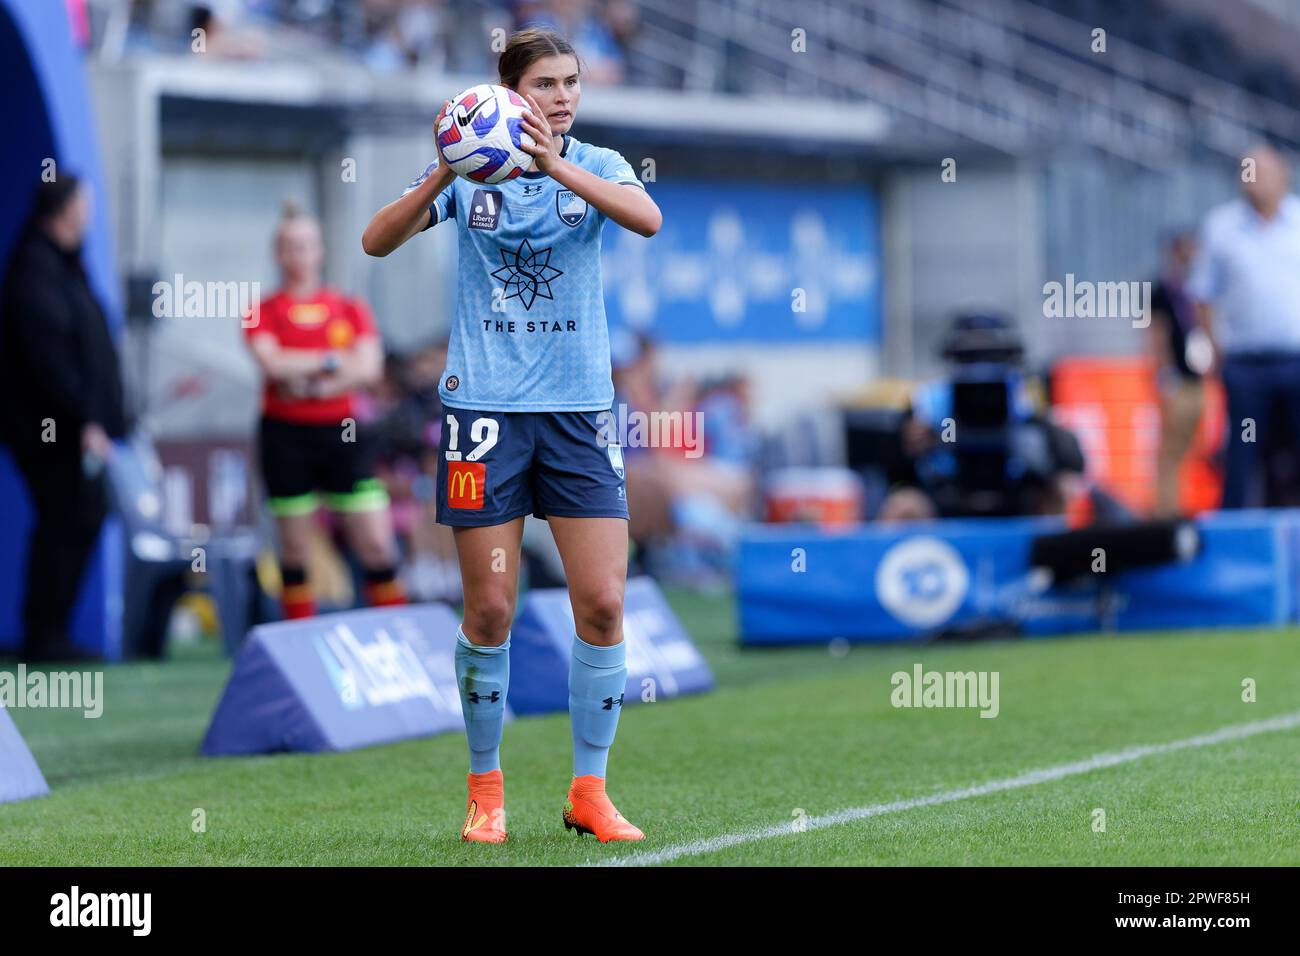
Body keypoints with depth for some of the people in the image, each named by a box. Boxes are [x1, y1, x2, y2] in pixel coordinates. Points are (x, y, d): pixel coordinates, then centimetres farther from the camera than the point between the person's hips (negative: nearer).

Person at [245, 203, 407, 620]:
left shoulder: (351, 309, 7)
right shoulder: (263, 312, 3)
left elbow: (369, 368, -6)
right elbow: (273, 363, -15)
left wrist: (311, 384, -14)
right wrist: (332, 360, -9)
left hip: (341, 433, 1)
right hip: (286, 435, -1)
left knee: (378, 544, -5)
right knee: (295, 550, 2)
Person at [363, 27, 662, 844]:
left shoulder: (595, 165, 3)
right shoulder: (469, 174, 1)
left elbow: (647, 218, -19)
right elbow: (377, 241, -10)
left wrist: (557, 166, -31)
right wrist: (444, 175, -26)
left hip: (578, 408, 1)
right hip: (486, 406, -1)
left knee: (603, 602, -5)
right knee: (490, 610, 1)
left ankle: (590, 792, 8)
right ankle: (486, 791, 16)